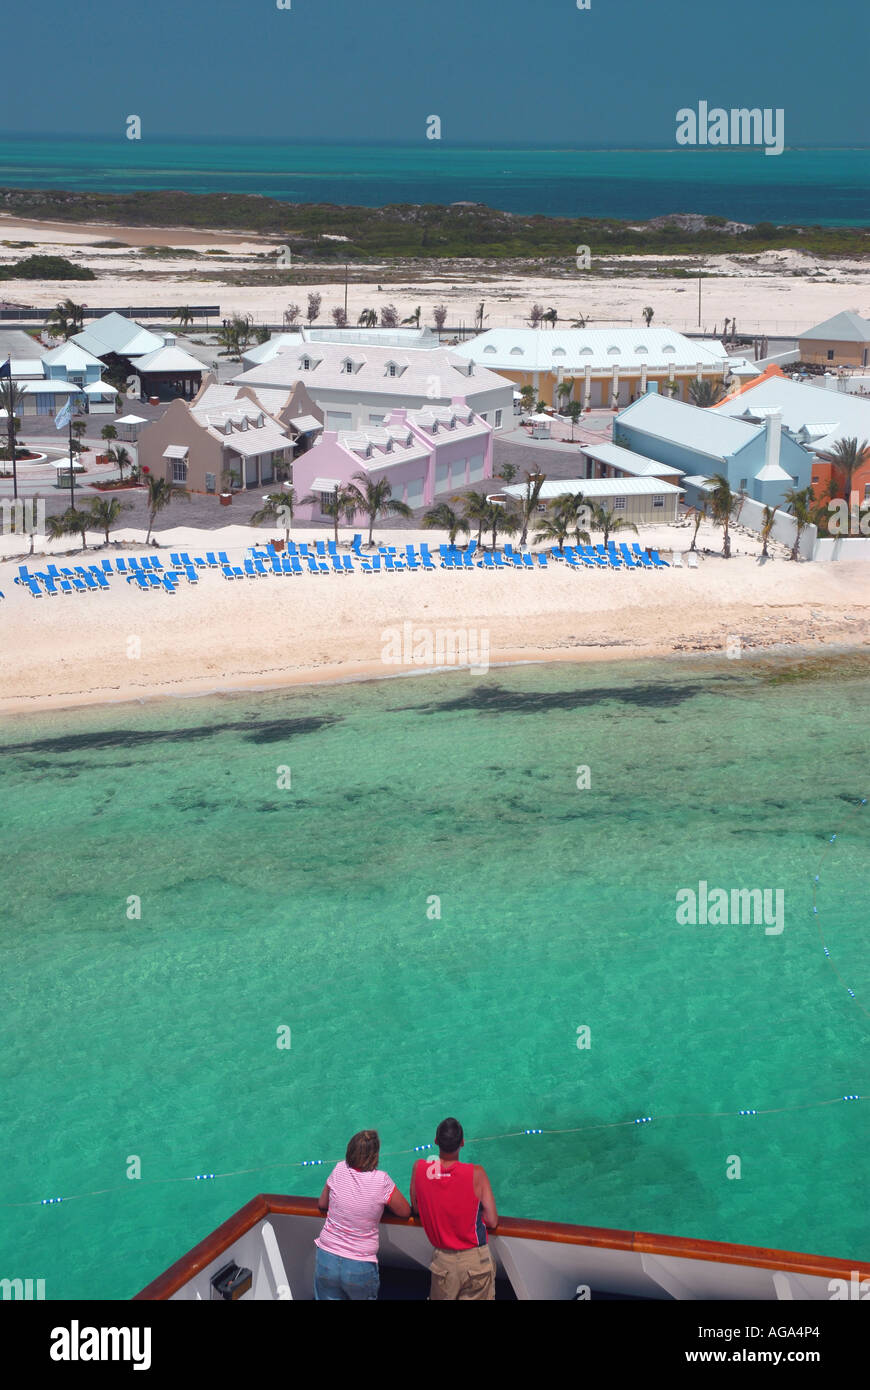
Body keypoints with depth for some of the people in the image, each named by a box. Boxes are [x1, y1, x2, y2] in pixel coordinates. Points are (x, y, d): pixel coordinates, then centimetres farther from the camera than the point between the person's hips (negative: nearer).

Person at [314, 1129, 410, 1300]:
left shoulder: (339, 1170, -7)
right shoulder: (381, 1180, -17)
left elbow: (322, 1204, 9)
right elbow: (406, 1212, -3)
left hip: (326, 1260, 2)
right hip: (360, 1267, -2)